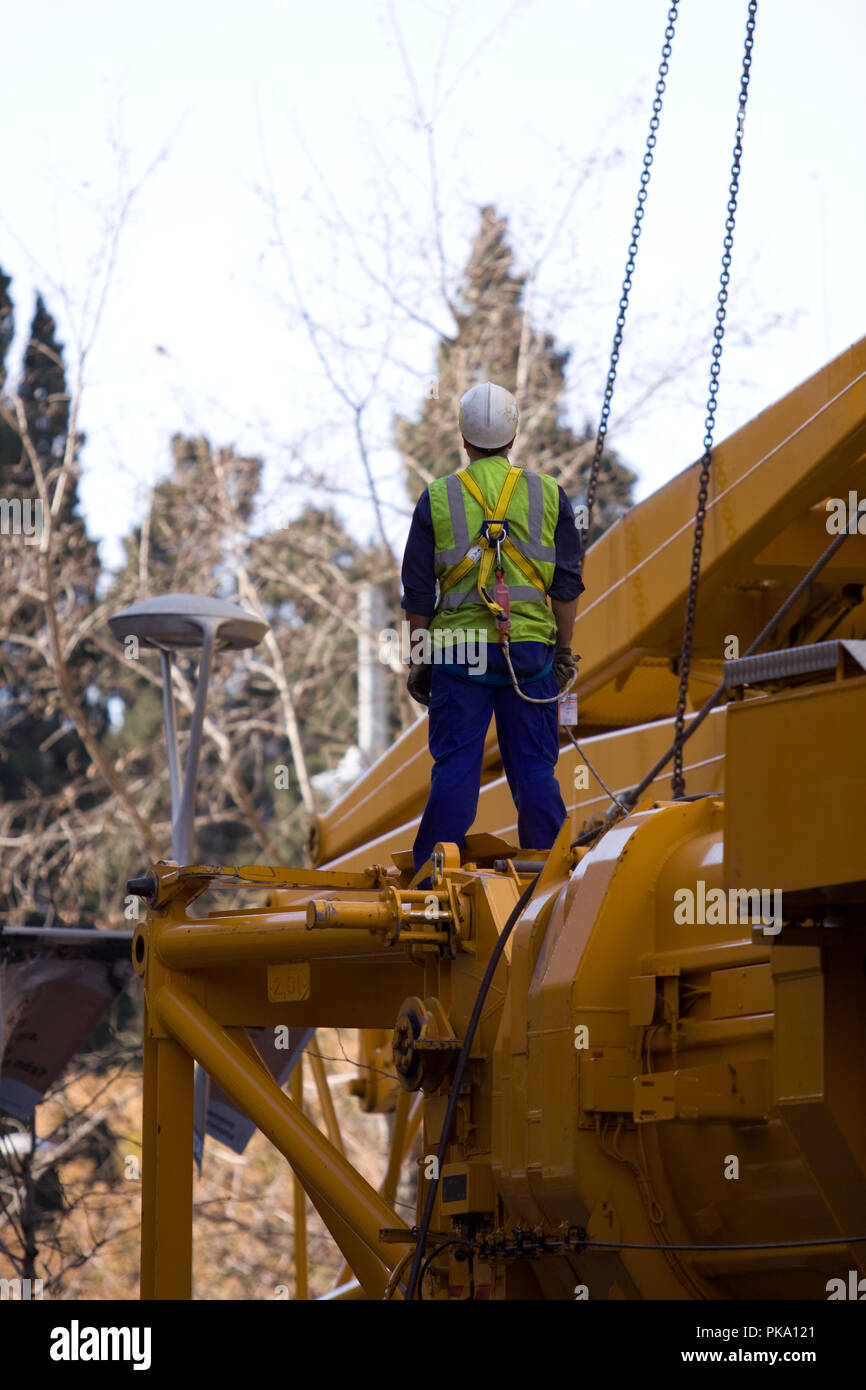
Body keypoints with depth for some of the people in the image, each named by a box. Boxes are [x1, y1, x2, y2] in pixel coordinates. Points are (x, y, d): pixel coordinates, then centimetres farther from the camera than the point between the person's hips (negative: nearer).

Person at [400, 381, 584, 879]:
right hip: (529, 650, 1)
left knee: (454, 767, 2)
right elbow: (568, 585, 4)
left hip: (458, 651, -1)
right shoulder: (548, 495, 3)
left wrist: (420, 660, 10)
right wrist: (564, 651, 11)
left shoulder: (438, 498, 1)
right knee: (535, 765, 6)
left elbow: (418, 593, 2)